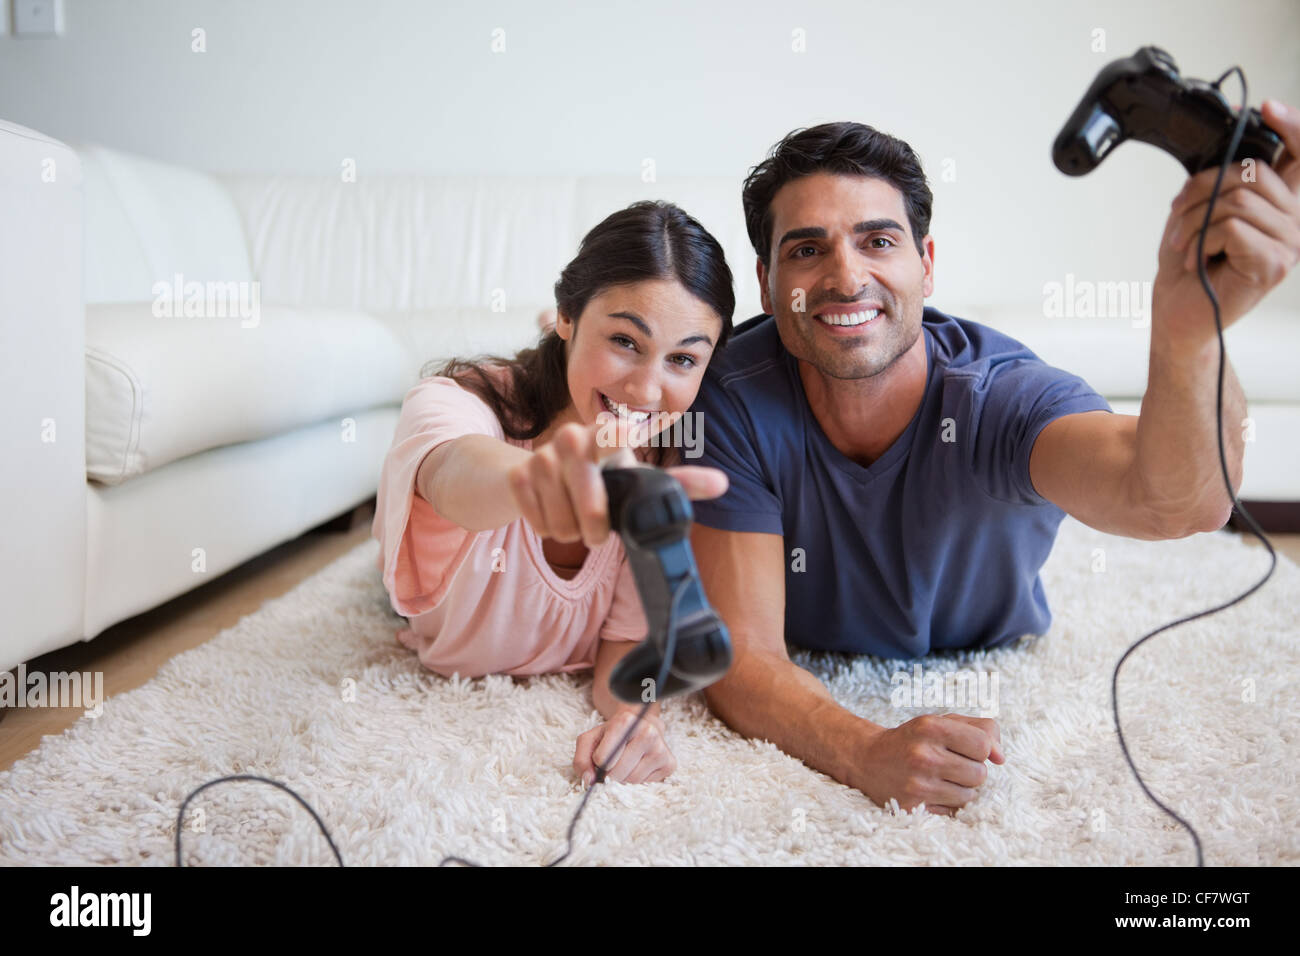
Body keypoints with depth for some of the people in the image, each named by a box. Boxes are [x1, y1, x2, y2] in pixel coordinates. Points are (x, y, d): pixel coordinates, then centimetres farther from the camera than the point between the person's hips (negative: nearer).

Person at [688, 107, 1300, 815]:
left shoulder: (1001, 396, -26)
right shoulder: (734, 399, -23)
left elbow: (1171, 499, -47)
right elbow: (742, 655, -26)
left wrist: (1189, 332, -68)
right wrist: (866, 756, -45)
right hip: (816, 699, 0)